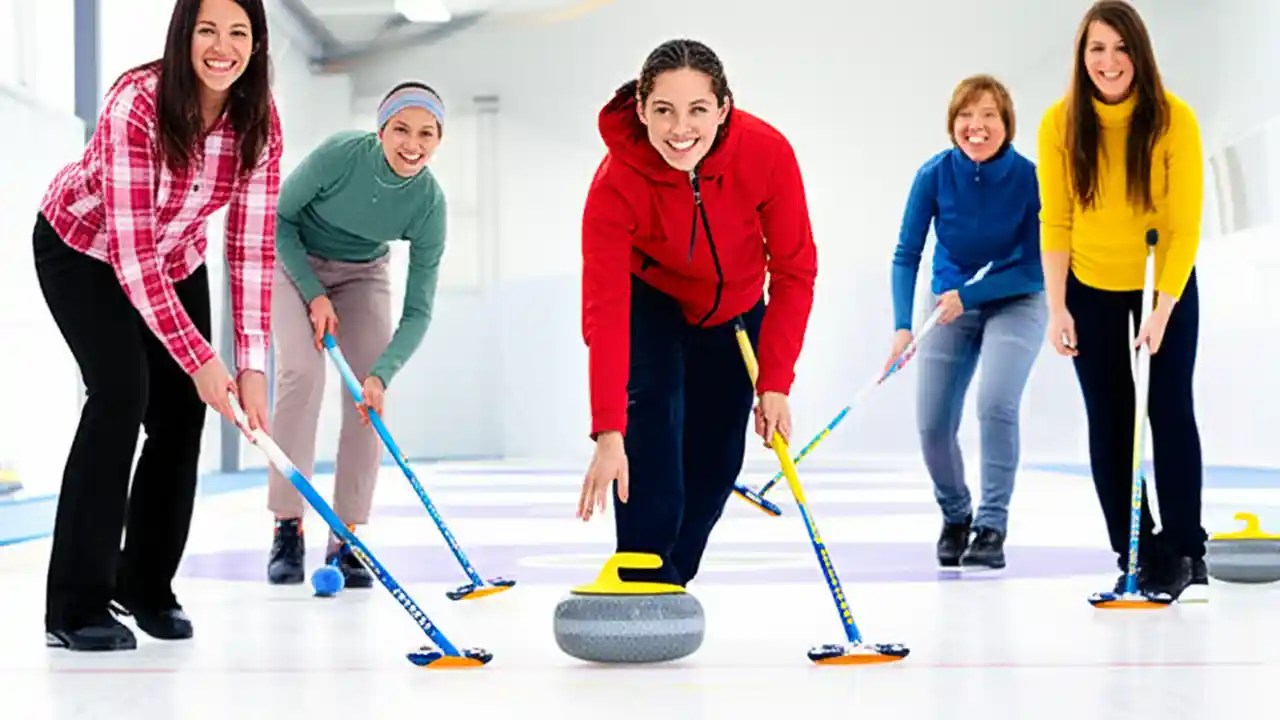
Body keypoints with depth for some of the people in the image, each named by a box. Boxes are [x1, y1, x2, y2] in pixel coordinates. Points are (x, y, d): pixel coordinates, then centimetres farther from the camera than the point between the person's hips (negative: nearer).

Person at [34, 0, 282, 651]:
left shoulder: (259, 122, -19)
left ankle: (147, 584, 20)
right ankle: (76, 605, -16)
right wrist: (199, 358, -35)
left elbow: (252, 249, -17)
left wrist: (252, 366, -24)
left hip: (175, 260, 5)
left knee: (183, 413, -1)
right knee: (122, 392, -21)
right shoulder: (136, 104, -34)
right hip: (84, 250, -5)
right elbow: (131, 253, -35)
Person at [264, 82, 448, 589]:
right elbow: (280, 218, -16)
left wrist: (382, 374, -36)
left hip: (363, 273, 2)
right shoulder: (340, 154, -32)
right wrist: (315, 295, -22)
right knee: (302, 371, -22)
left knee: (369, 391, -12)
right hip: (296, 261, -2)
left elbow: (417, 311, -22)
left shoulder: (429, 203, -25)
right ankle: (287, 530, -15)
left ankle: (345, 542, -3)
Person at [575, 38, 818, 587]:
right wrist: (608, 434, -47)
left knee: (716, 458, 7)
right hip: (649, 302, -2)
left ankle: (672, 577, 28)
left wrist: (774, 383, -27)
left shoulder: (768, 154, -33)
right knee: (652, 424, -23)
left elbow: (794, 272, -23)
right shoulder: (616, 182, -36)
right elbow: (604, 313, -39)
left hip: (735, 311, 2)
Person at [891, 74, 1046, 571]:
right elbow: (906, 256, -14)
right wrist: (902, 326, -26)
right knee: (932, 423, -3)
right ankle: (955, 517, 25)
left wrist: (968, 295, -23)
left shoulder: (1030, 179, -22)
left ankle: (991, 528, -13)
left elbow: (1035, 268, -17)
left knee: (995, 404, -25)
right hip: (951, 305, 2)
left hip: (1015, 304, -2)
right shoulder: (935, 175, -17)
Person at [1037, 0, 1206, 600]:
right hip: (1091, 287, 2)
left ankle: (1184, 551, 7)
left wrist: (1162, 310, -23)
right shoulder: (1060, 123, -15)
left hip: (1166, 284, -2)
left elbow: (1185, 225, -18)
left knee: (1170, 409, -4)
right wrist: (1057, 308, -12)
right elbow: (1055, 221, -9)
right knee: (1107, 419, 4)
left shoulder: (1173, 120, -20)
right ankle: (1133, 555, 13)